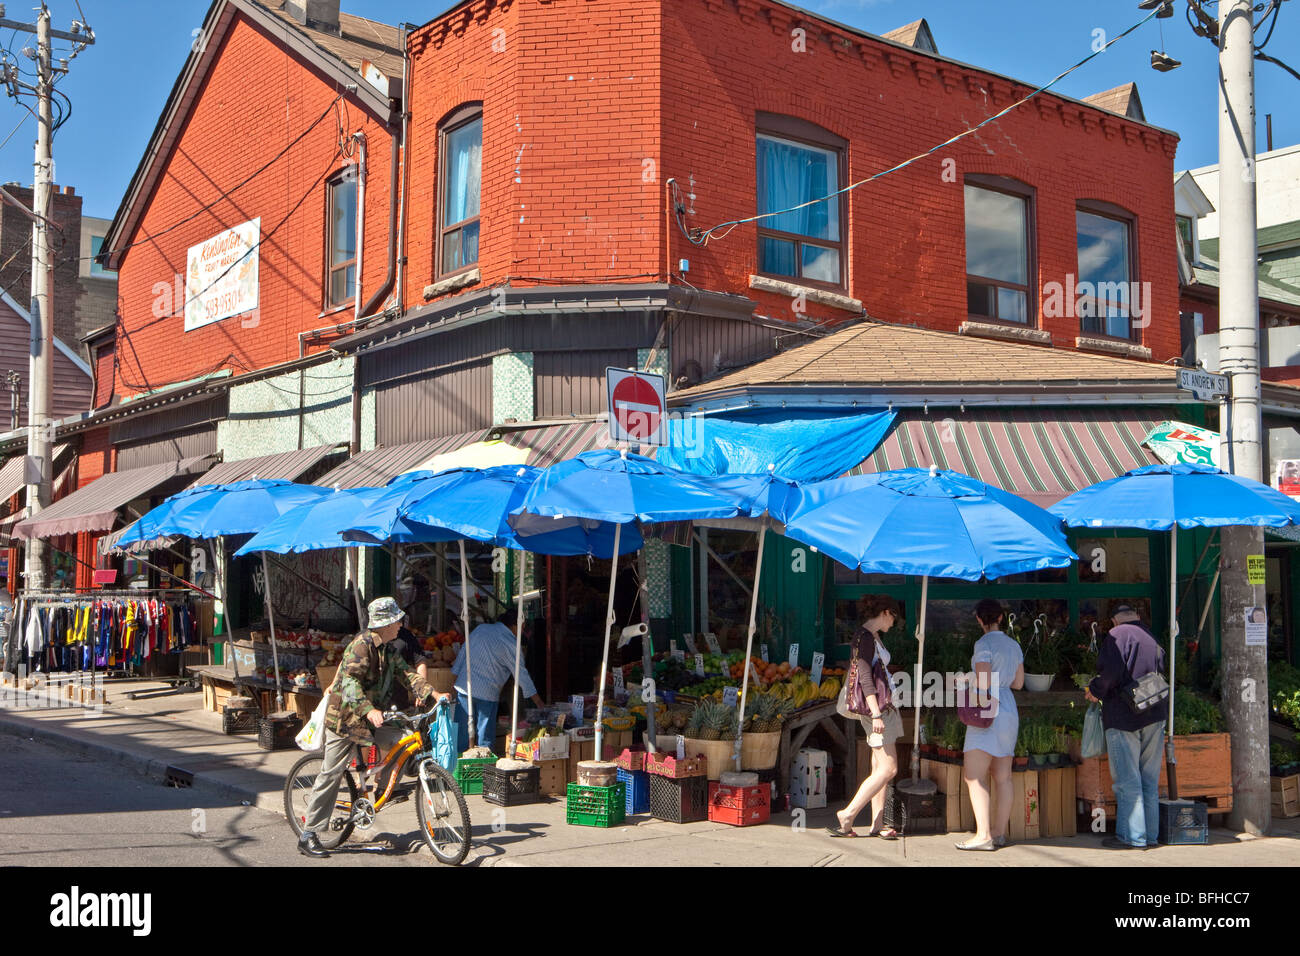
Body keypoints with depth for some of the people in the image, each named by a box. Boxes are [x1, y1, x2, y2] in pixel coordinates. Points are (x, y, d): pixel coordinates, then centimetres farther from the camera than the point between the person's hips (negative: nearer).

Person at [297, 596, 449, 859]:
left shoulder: (388, 649, 9)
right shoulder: (361, 645, -19)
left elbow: (407, 674, 8)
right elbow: (350, 681, -29)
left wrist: (435, 694, -6)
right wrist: (369, 711, -42)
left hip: (369, 720, 8)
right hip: (345, 719, -8)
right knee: (331, 775, -5)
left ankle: (384, 789, 13)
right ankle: (307, 837, 2)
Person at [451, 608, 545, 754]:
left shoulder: (480, 628, 6)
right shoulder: (510, 644, -8)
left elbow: (464, 651, 11)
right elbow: (522, 675, -6)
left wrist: (456, 675, 22)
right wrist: (539, 703, -1)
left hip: (464, 687, 5)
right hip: (487, 693, -5)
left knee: (462, 733, 11)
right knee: (485, 737, 6)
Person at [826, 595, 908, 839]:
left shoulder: (873, 636, 17)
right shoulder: (864, 636, -13)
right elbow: (865, 677, -19)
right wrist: (876, 714, -24)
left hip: (883, 706, 10)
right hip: (875, 708, -10)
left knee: (880, 768, 8)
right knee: (888, 768, -11)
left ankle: (877, 824, 10)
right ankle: (847, 815, -8)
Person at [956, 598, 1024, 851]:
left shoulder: (984, 644, -11)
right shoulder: (1014, 645, 12)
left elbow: (983, 682, -20)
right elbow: (1018, 683, 18)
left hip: (988, 712, -9)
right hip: (1009, 710, 9)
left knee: (974, 776, -9)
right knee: (1003, 777, 9)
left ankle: (983, 835, -16)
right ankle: (1000, 832, 12)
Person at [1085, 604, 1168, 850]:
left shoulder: (1118, 635, -6)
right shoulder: (1151, 638, 17)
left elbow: (1112, 671, -19)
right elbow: (1160, 672, 18)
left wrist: (1096, 690, -3)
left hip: (1124, 716, -7)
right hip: (1155, 715, 7)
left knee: (1127, 780, -3)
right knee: (1149, 779, 12)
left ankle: (1132, 837, -2)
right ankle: (1151, 835, 15)